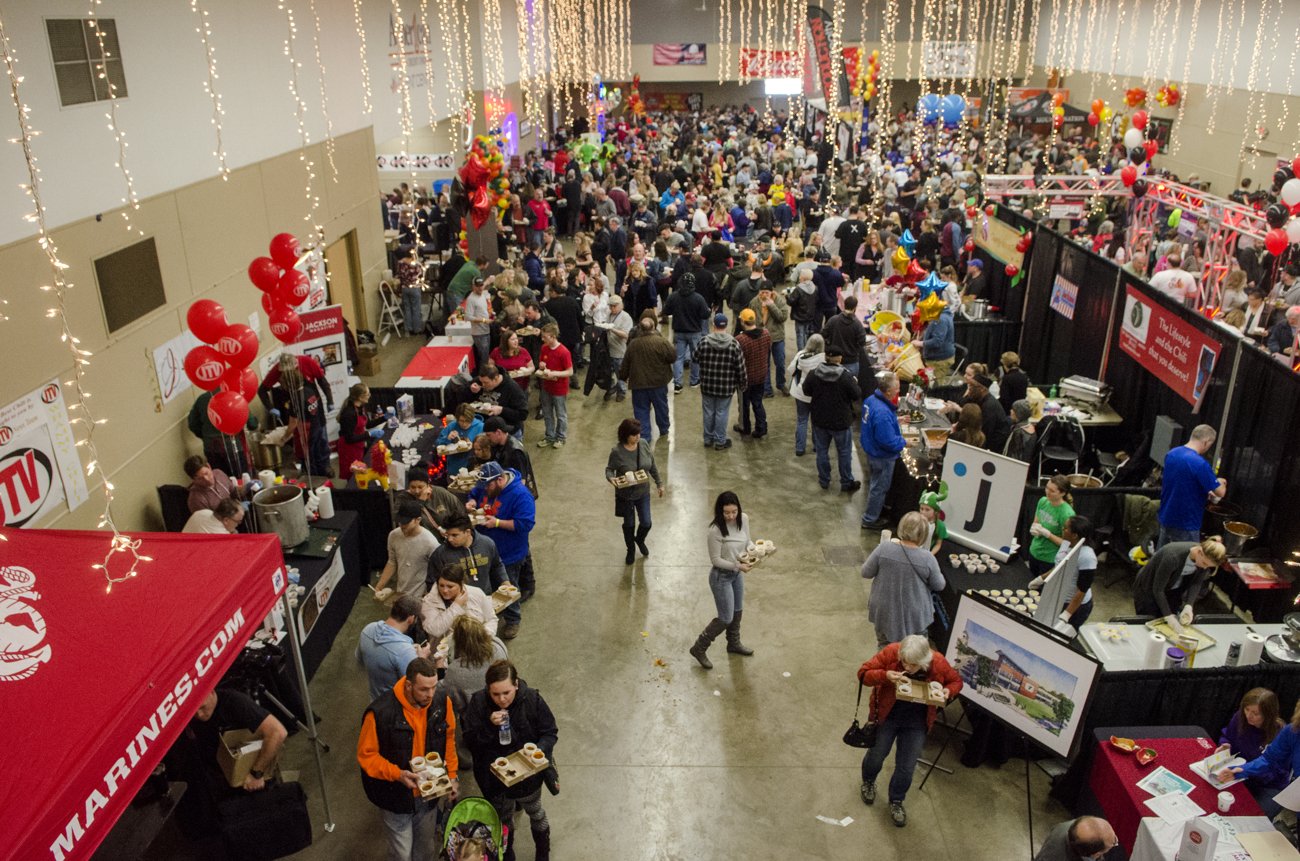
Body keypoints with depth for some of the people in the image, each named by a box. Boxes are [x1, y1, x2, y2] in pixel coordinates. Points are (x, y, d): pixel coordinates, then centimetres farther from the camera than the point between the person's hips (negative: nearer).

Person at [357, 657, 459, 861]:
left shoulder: (442, 701, -15)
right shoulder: (380, 712, -29)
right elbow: (366, 755, -17)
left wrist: (452, 776, 2)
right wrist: (397, 774, -29)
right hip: (396, 796, -4)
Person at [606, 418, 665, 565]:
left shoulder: (644, 444, -11)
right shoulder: (617, 452, -23)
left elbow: (652, 466, 2)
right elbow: (609, 469, -11)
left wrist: (659, 483, 9)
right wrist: (611, 478, -33)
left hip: (643, 492, 3)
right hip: (625, 495, -3)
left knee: (646, 523, 10)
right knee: (629, 524, 15)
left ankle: (640, 540, 45)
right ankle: (631, 550, 42)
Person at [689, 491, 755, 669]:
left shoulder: (744, 519, -11)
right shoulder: (716, 530, -30)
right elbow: (715, 560, -23)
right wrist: (737, 565, -29)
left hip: (737, 574, 7)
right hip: (721, 576, -7)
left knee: (737, 611, 25)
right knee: (725, 618, 1)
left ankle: (734, 643, 49)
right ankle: (699, 648, 21)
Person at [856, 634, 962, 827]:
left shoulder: (938, 663, -22)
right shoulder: (890, 652, -26)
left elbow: (956, 680, -1)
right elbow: (863, 673, -20)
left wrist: (949, 691, -24)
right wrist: (885, 675, -39)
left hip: (917, 721, 1)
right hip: (887, 715, 0)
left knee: (906, 767, 7)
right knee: (877, 755, 17)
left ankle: (896, 801, 35)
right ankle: (868, 782, 51)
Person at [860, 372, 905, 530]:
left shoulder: (871, 399, -9)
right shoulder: (883, 413, -37)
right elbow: (889, 442, -32)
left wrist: (895, 420, 6)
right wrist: (905, 443, -16)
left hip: (872, 450, 9)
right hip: (883, 456, -9)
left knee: (875, 483, 29)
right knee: (879, 487, 12)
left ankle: (876, 508, 50)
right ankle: (870, 519, 29)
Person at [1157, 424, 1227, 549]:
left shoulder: (1171, 453, 1)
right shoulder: (1200, 464, -23)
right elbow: (1220, 492, -15)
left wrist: (1205, 492, 14)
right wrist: (1220, 482, 7)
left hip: (1165, 517, 8)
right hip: (1185, 524, -8)